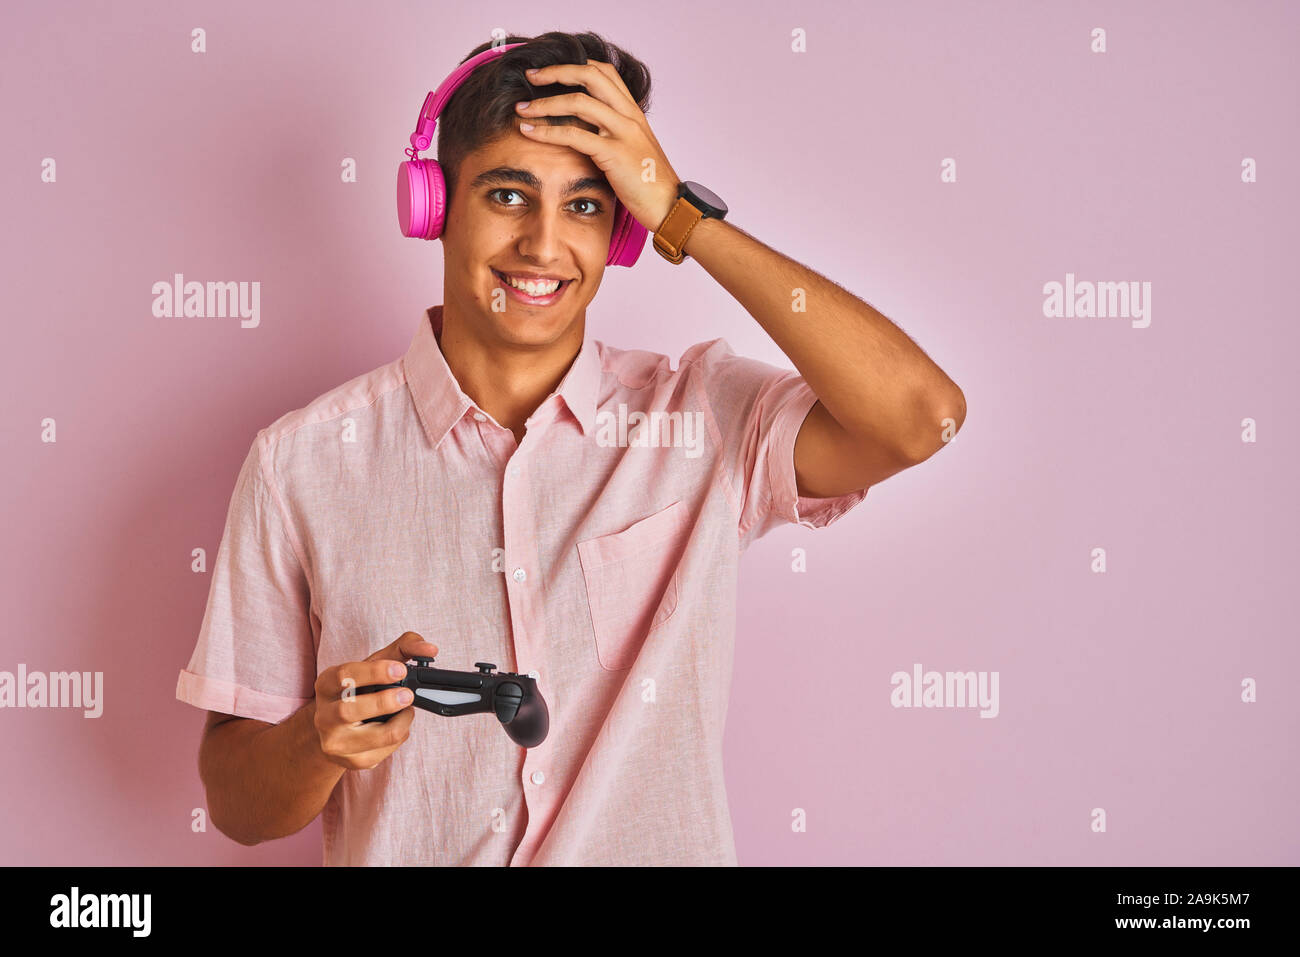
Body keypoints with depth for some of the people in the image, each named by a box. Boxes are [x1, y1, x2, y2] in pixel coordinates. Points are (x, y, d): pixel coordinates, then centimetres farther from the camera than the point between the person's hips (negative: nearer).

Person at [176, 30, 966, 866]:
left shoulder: (707, 419, 0)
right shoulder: (302, 461, -1)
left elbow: (918, 415, -18)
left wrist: (679, 211, -12)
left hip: (665, 844, 0)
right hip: (397, 850, 0)